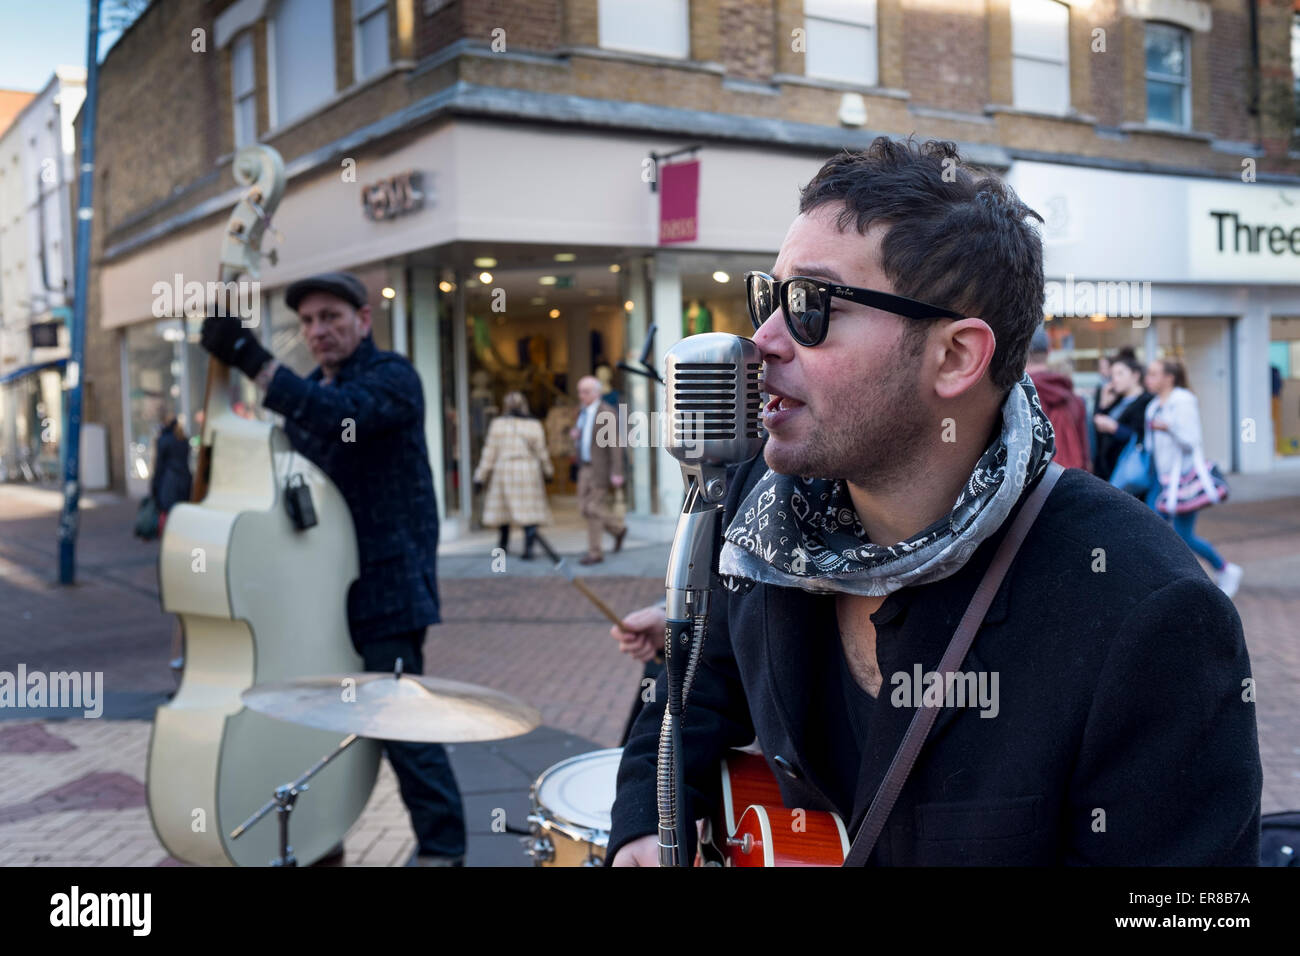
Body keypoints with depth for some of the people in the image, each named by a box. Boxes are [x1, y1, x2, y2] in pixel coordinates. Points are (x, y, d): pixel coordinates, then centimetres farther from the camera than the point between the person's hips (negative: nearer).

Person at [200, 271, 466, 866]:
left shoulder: (391, 377, -10)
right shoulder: (309, 388, 17)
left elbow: (337, 417, -30)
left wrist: (251, 359, -32)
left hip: (384, 582, -8)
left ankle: (441, 845, 6)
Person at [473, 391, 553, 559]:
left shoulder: (498, 424, -4)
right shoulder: (534, 425, -4)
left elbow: (490, 452, -4)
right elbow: (541, 452, 0)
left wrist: (481, 475, 1)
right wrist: (549, 471, 16)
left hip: (504, 471, 1)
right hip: (528, 473, -1)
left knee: (503, 507, 17)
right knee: (529, 510, 0)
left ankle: (503, 544, 31)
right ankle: (529, 547, -13)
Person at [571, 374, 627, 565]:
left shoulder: (607, 413, -14)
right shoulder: (583, 412, 12)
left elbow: (615, 444, -17)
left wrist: (616, 473, -22)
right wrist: (575, 434, 1)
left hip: (601, 469, -8)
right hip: (585, 467, 8)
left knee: (594, 508, -5)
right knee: (584, 507, 7)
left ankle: (595, 553, 4)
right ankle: (618, 528, 26)